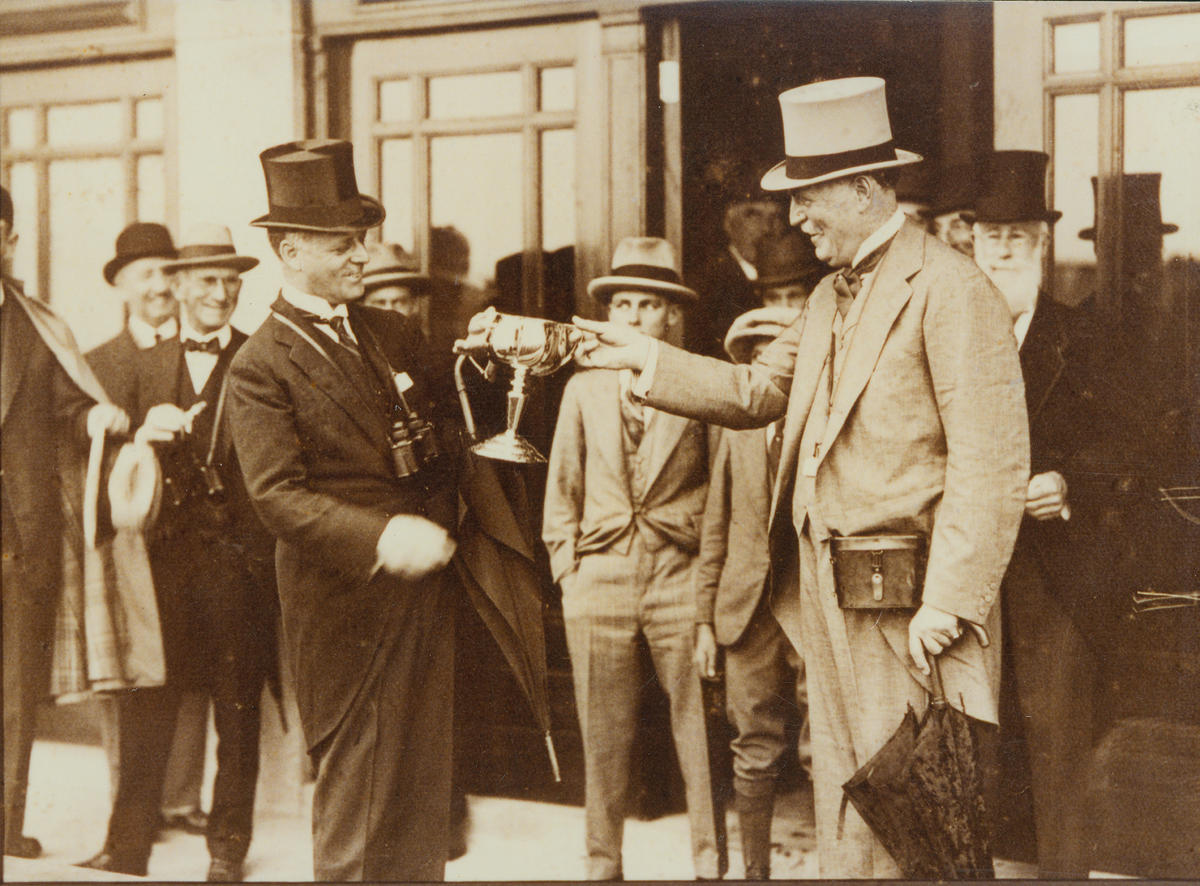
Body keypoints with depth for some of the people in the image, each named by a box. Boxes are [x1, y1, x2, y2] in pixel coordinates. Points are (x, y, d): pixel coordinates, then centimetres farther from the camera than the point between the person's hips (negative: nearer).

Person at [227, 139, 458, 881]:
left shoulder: (397, 334, 12)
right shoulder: (261, 366, -8)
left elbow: (437, 443, 22)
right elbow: (278, 494, -17)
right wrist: (382, 537, -27)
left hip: (426, 584, 6)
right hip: (345, 602, -6)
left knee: (424, 783, 12)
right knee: (356, 781, 1)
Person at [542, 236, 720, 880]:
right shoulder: (584, 388, 12)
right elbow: (562, 489, 15)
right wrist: (567, 569, 8)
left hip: (681, 579, -2)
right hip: (600, 580, 2)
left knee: (700, 729, 1)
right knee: (603, 734, 7)